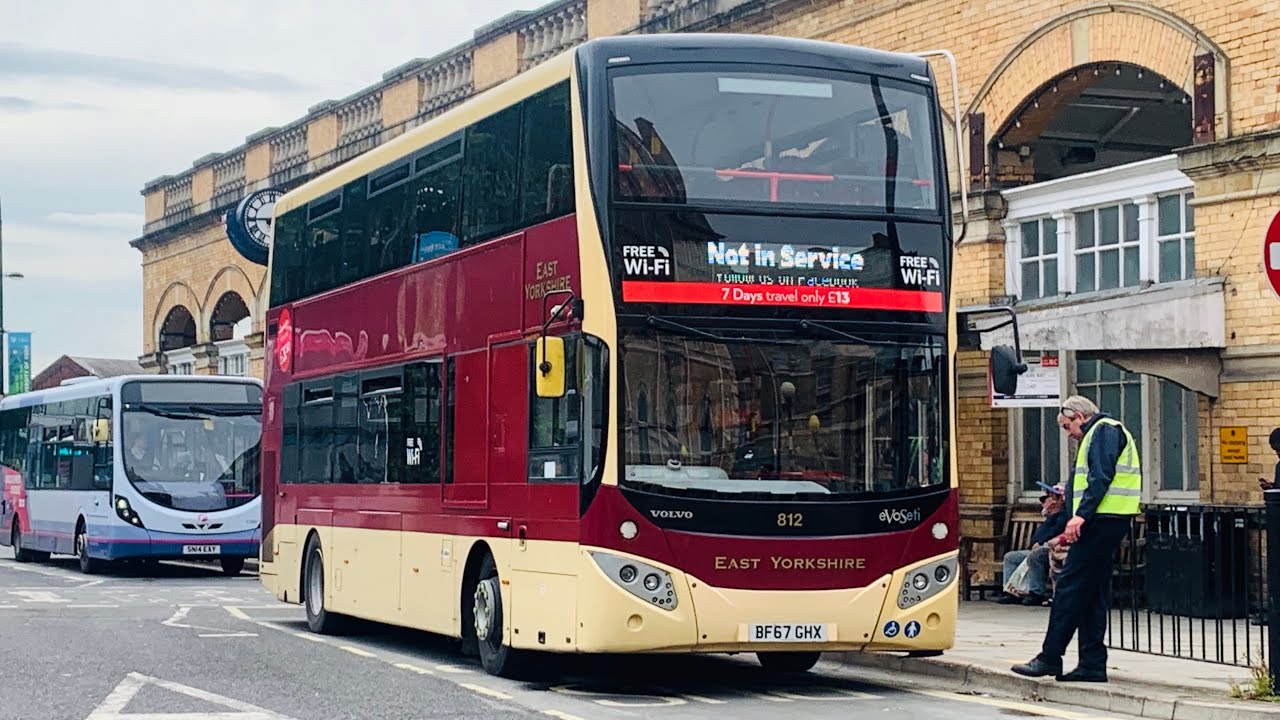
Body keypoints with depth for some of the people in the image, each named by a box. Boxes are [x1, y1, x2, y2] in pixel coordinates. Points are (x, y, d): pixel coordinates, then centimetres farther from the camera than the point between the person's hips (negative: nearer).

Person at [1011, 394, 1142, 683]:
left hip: (1102, 520, -11)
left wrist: (1081, 515, -23)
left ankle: (1049, 658, -9)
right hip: (1110, 522, 11)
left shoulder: (1104, 430, -5)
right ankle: (1092, 665, 10)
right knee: (1093, 593, 10)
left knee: (1070, 586, -9)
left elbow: (1101, 477, -18)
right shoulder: (1100, 434, 26)